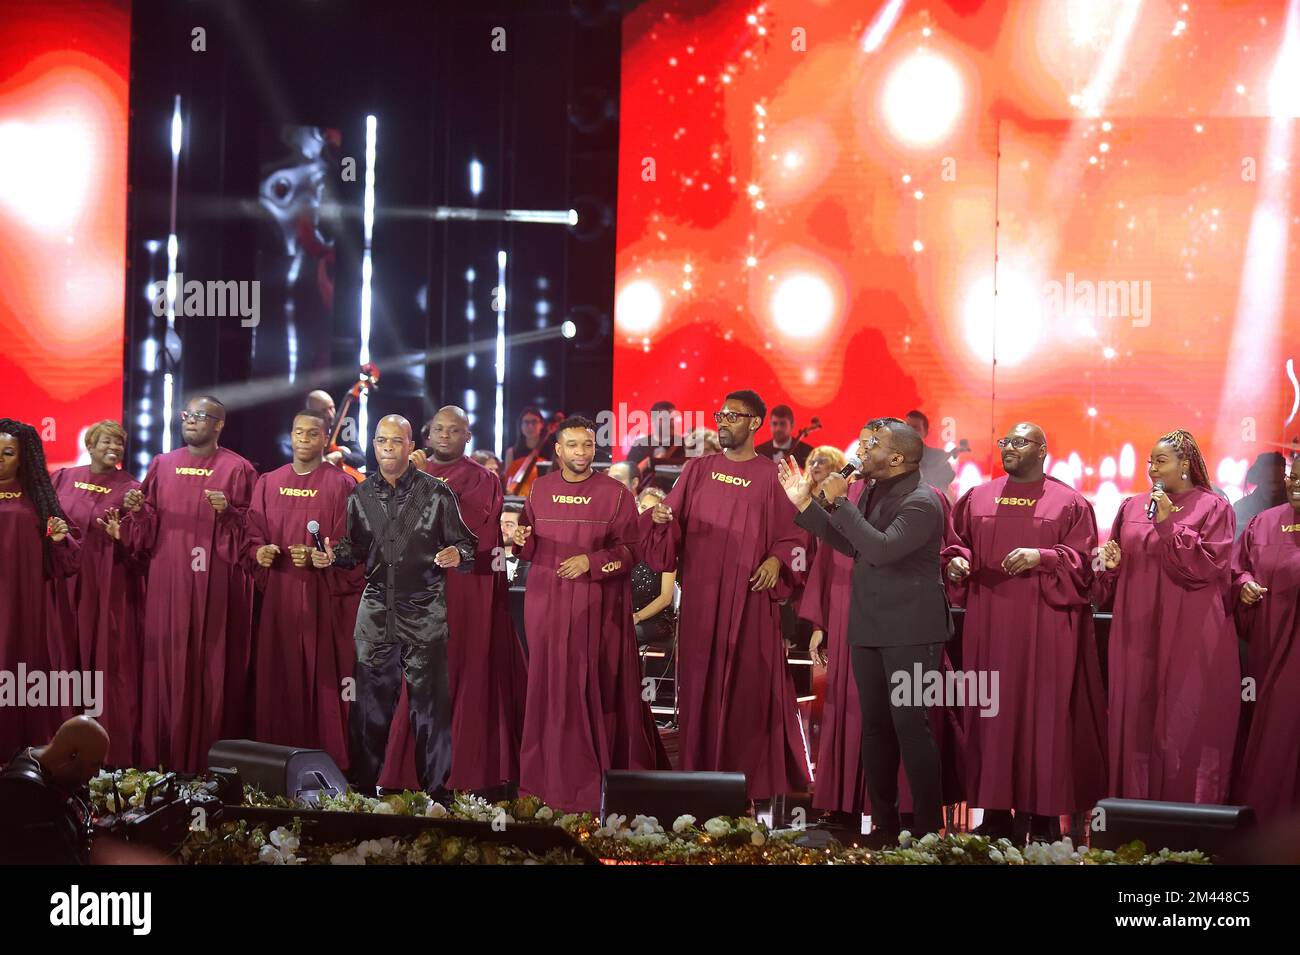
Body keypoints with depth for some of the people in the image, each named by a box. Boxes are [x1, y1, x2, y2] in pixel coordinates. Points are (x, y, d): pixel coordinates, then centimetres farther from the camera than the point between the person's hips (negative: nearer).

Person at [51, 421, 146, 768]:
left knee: (110, 662, -3)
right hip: (66, 581, 3)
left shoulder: (130, 488, -1)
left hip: (110, 587, -3)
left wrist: (123, 537, -22)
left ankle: (114, 750, 4)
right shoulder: (63, 478, 8)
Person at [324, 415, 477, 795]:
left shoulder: (437, 493, 1)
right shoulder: (360, 495, 9)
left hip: (424, 614, -3)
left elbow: (467, 546, 4)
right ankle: (363, 788, 13)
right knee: (369, 701, 4)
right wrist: (335, 553, -2)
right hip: (376, 612, 3)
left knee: (430, 704, -1)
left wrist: (457, 556, -18)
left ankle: (434, 789, 7)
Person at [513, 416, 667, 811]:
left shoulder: (615, 493, -2)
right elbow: (530, 547, 13)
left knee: (598, 688, -2)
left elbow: (631, 550, -5)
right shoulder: (540, 489, 9)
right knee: (550, 687, 4)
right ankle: (552, 775, 11)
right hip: (547, 604, 3)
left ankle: (599, 776, 5)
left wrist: (591, 562, -17)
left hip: (598, 607, -3)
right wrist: (522, 538, -9)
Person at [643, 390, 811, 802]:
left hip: (749, 598, -3)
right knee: (701, 683, 5)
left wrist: (777, 559, -17)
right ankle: (701, 778, 12)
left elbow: (794, 534, 0)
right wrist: (661, 518, -13)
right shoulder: (697, 470, 9)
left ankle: (754, 779, 8)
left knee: (749, 686, 0)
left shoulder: (771, 477, 0)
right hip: (700, 596, 3)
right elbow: (672, 527, 9)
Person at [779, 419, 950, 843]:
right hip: (869, 629, 9)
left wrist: (839, 502, -23)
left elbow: (882, 549, -27)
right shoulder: (874, 492, 11)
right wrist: (804, 504, 12)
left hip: (911, 632, -9)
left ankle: (929, 830, -4)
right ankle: (883, 824, 19)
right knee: (875, 727, 11)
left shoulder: (922, 502, -16)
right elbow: (849, 543, 18)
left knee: (910, 726, -9)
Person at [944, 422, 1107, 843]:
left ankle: (1044, 815, 2)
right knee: (991, 711, 2)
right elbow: (959, 542, 15)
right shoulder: (978, 498, 12)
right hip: (990, 622, 3)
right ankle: (995, 811, 7)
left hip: (1044, 625, -3)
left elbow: (1083, 559, -4)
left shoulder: (1068, 502, 1)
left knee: (1044, 712, -3)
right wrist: (958, 560, -7)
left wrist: (1042, 557, -19)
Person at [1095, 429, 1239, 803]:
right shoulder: (1132, 507, 13)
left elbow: (1208, 566, -11)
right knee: (1137, 721, 3)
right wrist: (1111, 564, -6)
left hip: (1191, 637, -4)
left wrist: (1168, 524, -13)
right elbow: (1113, 571, 17)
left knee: (1186, 723, -3)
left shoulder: (1213, 508, 0)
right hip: (1139, 633, 4)